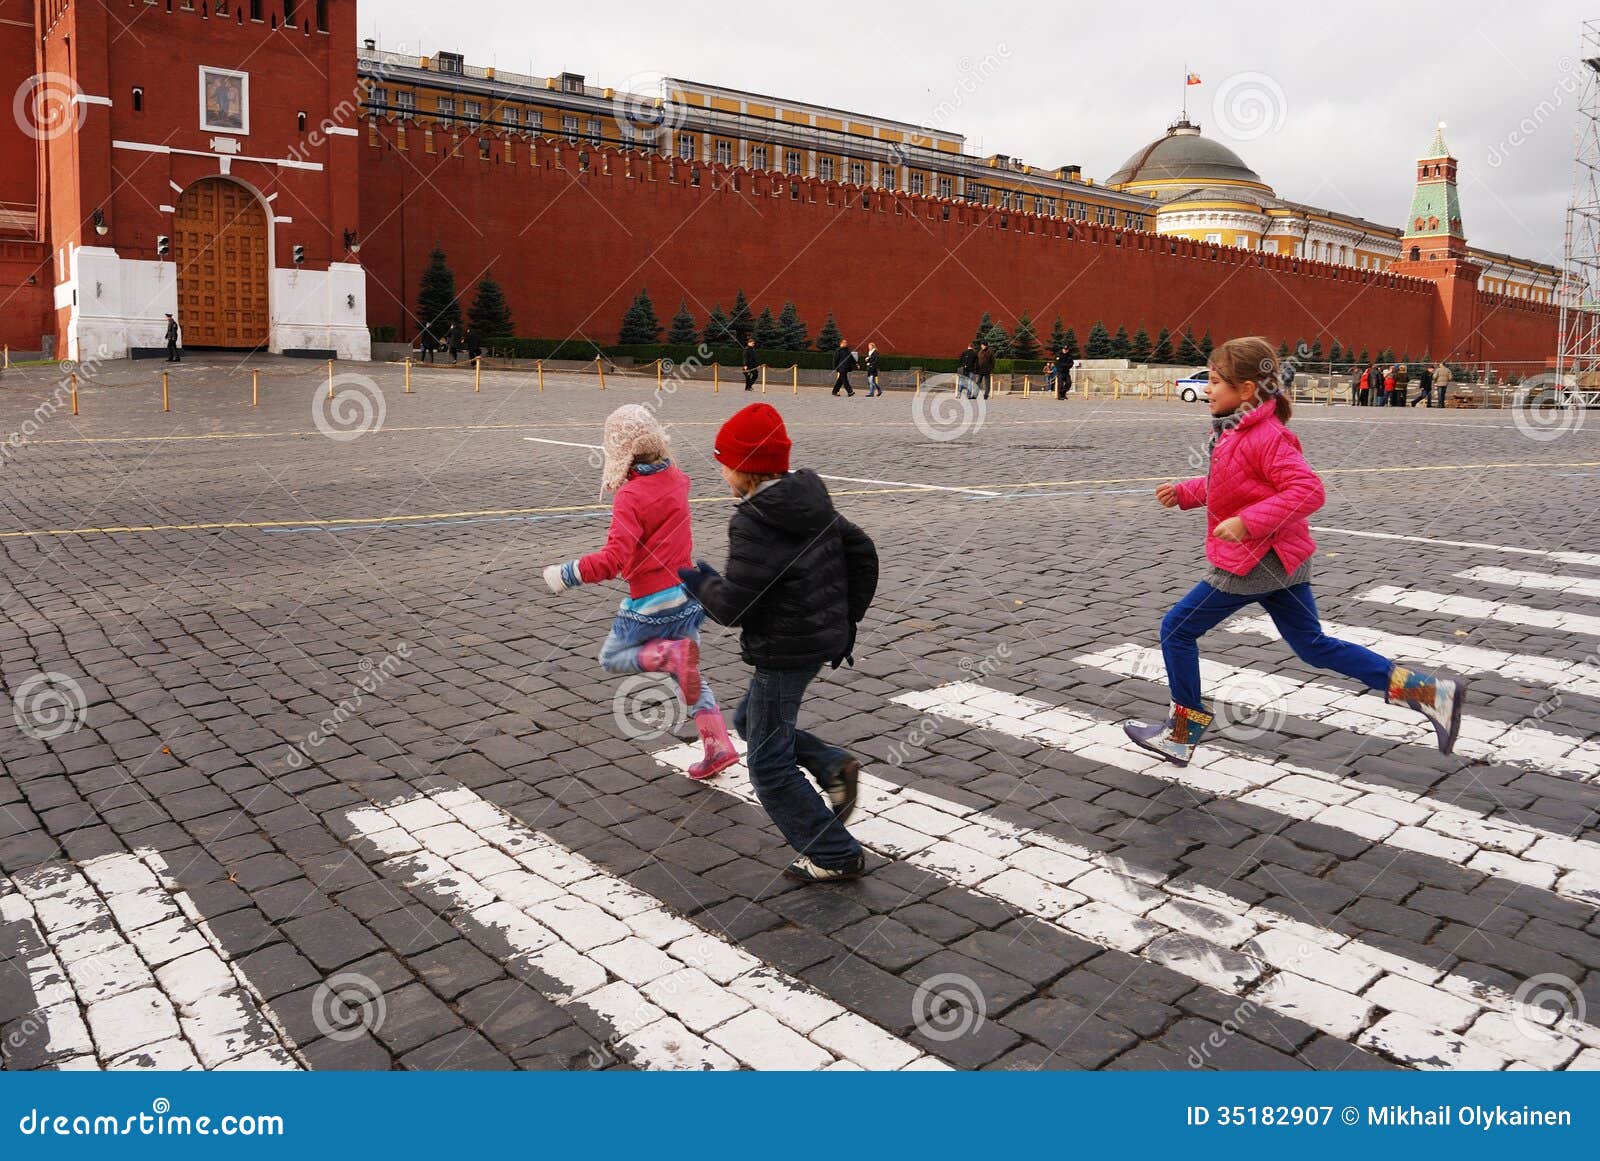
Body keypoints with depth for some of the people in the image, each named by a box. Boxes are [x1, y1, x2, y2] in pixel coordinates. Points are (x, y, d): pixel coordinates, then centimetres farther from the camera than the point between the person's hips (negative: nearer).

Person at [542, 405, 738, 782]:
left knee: (611, 658, 17)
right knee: (690, 676, 19)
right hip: (687, 593, 7)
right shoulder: (676, 478, 1)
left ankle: (671, 654, -12)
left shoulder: (629, 497, -20)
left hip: (650, 603, -7)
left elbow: (613, 560, -28)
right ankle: (718, 747, 10)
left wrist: (566, 574, -17)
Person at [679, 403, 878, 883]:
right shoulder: (813, 504, 4)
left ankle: (835, 856, 13)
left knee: (770, 766, 5)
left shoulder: (755, 524, -23)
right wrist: (848, 618, 18)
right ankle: (834, 766, 15)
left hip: (783, 653, -9)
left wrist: (696, 577, -3)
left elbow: (732, 606, -23)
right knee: (750, 722, 27)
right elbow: (861, 551, 12)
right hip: (824, 639, 9)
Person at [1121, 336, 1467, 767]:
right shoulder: (1236, 432, 10)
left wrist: (1248, 522, -30)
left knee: (1177, 629, 0)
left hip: (1256, 561, -10)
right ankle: (1427, 690, 12)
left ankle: (1181, 735, 12)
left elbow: (1307, 490, -27)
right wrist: (1183, 493, 11)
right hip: (1282, 558, 10)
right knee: (1314, 646, 15)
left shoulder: (1265, 437, -20)